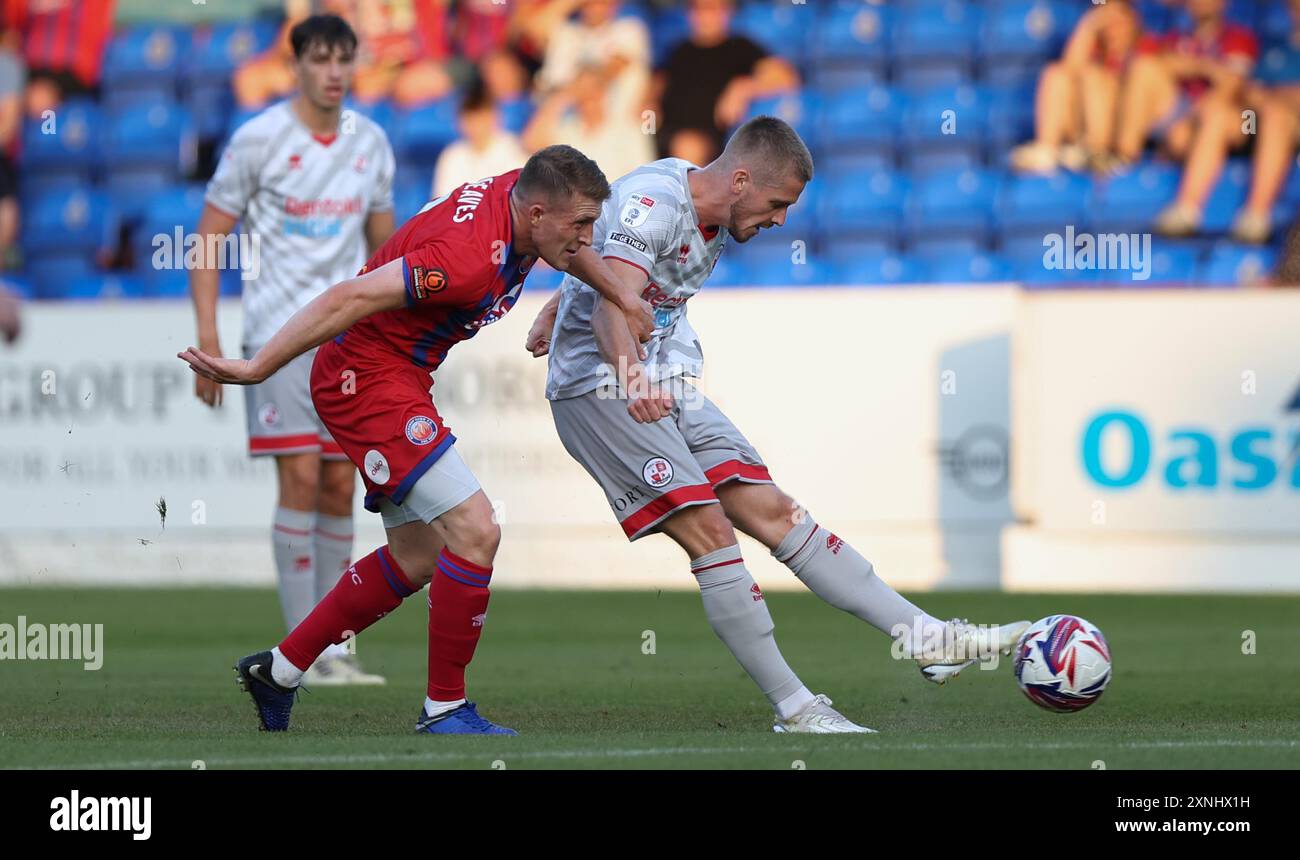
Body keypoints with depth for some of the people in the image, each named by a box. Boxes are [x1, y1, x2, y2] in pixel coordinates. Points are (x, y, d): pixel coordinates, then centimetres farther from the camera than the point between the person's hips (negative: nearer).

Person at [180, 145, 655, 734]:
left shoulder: (523, 192, -2)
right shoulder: (470, 257, -30)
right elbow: (352, 298, -31)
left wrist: (620, 296, 22)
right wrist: (257, 370, -30)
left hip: (400, 376, 11)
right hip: (369, 377, -11)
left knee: (418, 558, 16)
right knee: (474, 532, -16)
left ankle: (279, 669, 25)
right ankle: (444, 707, -5)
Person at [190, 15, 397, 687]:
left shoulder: (371, 144, 8)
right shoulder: (258, 139, -6)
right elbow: (209, 239, -4)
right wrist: (208, 339, -11)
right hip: (278, 332, -5)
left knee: (340, 487, 5)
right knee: (301, 479, -11)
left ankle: (334, 648, 12)